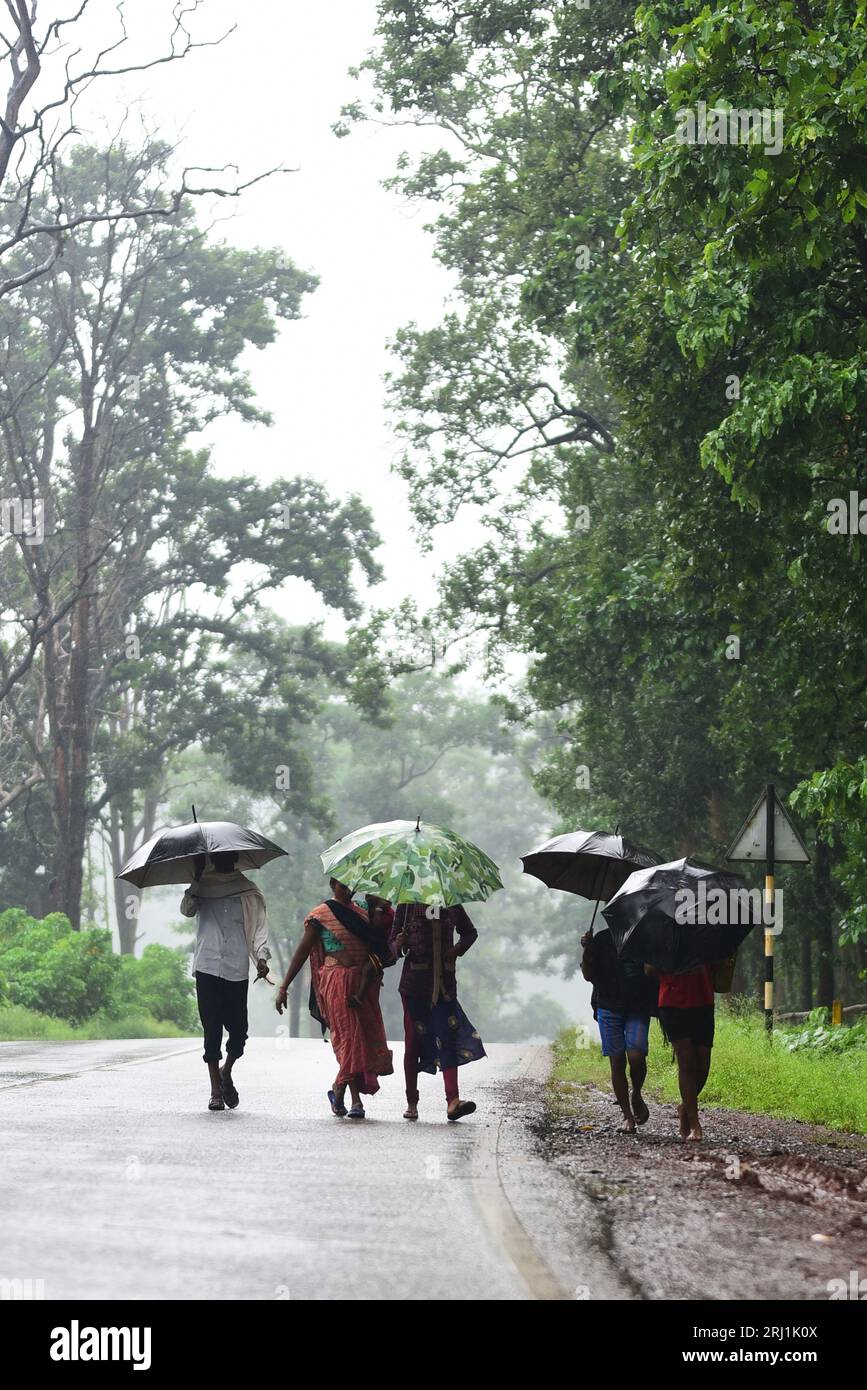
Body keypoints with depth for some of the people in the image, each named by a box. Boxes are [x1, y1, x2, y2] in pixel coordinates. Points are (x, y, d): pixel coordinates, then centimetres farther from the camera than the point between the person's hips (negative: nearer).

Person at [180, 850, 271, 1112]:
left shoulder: (249, 893, 10)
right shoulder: (202, 888, 13)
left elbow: (259, 927, 4)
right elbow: (187, 910, -3)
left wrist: (262, 956, -11)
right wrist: (197, 880, -10)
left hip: (237, 971, 0)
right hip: (207, 969, 0)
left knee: (238, 1030, -4)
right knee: (212, 1029, 0)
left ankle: (226, 1073, 24)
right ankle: (216, 1089, 8)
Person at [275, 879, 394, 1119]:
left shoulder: (362, 912, 15)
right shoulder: (321, 915, 0)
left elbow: (375, 948, 14)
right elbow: (302, 952, -1)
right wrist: (284, 988, -6)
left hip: (363, 982, 5)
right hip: (337, 980, -5)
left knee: (367, 1037, 3)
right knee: (349, 1036, -9)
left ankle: (338, 1090, 19)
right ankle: (356, 1100, -4)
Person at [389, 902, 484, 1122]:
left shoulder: (452, 904, 9)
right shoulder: (407, 905, 2)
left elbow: (470, 932, 24)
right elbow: (392, 941, 4)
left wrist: (458, 949, 4)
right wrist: (399, 945, -20)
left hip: (444, 981, 1)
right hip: (414, 982, -1)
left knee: (447, 1037, -10)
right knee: (413, 1039, 2)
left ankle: (453, 1101, -19)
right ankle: (411, 1102, 10)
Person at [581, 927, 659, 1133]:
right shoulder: (602, 939, 5)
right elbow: (589, 975, 6)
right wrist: (587, 951, -9)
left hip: (638, 1009, -1)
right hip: (609, 1007, 1)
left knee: (636, 1056, -17)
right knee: (617, 1062, -1)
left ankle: (636, 1096, 12)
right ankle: (627, 1115, 8)